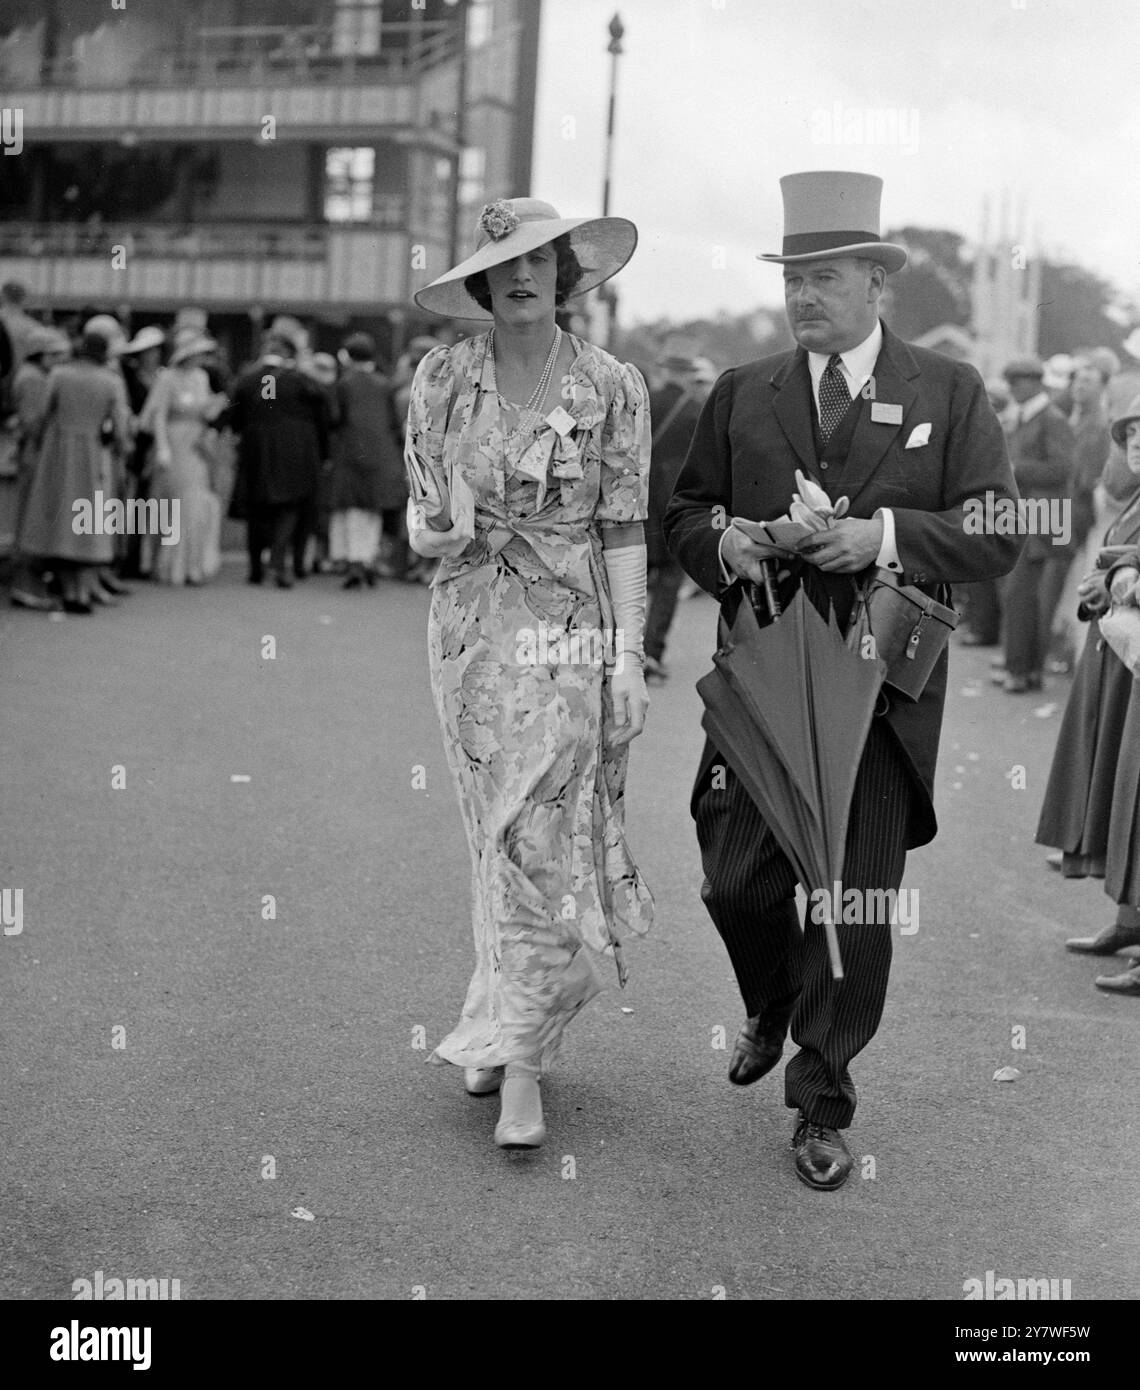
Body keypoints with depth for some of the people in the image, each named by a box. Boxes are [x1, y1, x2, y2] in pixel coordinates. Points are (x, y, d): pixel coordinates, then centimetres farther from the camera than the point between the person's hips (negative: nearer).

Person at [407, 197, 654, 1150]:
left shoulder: (613, 388, -2)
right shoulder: (442, 380, 3)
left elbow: (624, 529, -2)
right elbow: (418, 505, 13)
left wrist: (629, 654, -7)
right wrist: (429, 531, -10)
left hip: (572, 632, -2)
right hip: (471, 630, 2)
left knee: (543, 842, -4)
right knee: (501, 838, 8)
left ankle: (517, 1064, 2)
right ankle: (508, 1028, 23)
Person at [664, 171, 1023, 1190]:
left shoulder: (950, 394, 3)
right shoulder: (741, 394, 10)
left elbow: (998, 534, -2)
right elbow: (686, 513, 15)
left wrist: (888, 535, -17)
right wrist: (724, 546, -8)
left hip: (881, 689, -2)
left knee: (857, 902, 2)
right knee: (737, 883, 4)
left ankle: (823, 1104, 18)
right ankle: (772, 1010, 38)